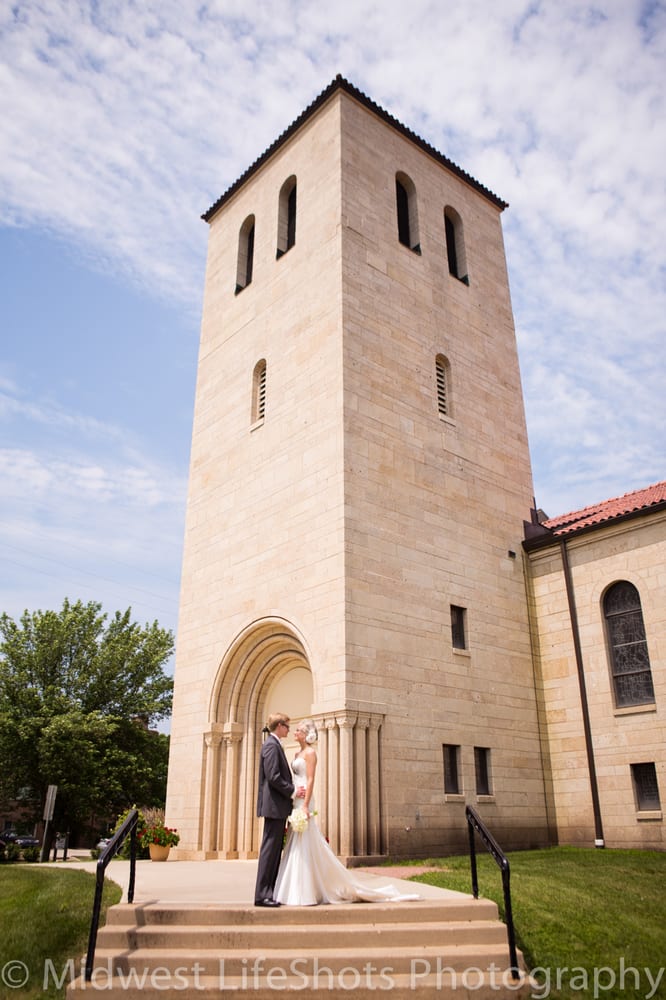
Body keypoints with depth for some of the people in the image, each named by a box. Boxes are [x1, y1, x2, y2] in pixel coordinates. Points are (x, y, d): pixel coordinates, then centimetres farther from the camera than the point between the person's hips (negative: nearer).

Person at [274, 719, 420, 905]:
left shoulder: (310, 752, -9)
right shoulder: (298, 754, 18)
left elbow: (310, 780, -16)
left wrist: (305, 805, -22)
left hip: (304, 802, -9)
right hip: (295, 802, 9)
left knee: (304, 845, -7)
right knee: (295, 846, 9)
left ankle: (305, 893, -2)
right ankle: (298, 891, 14)